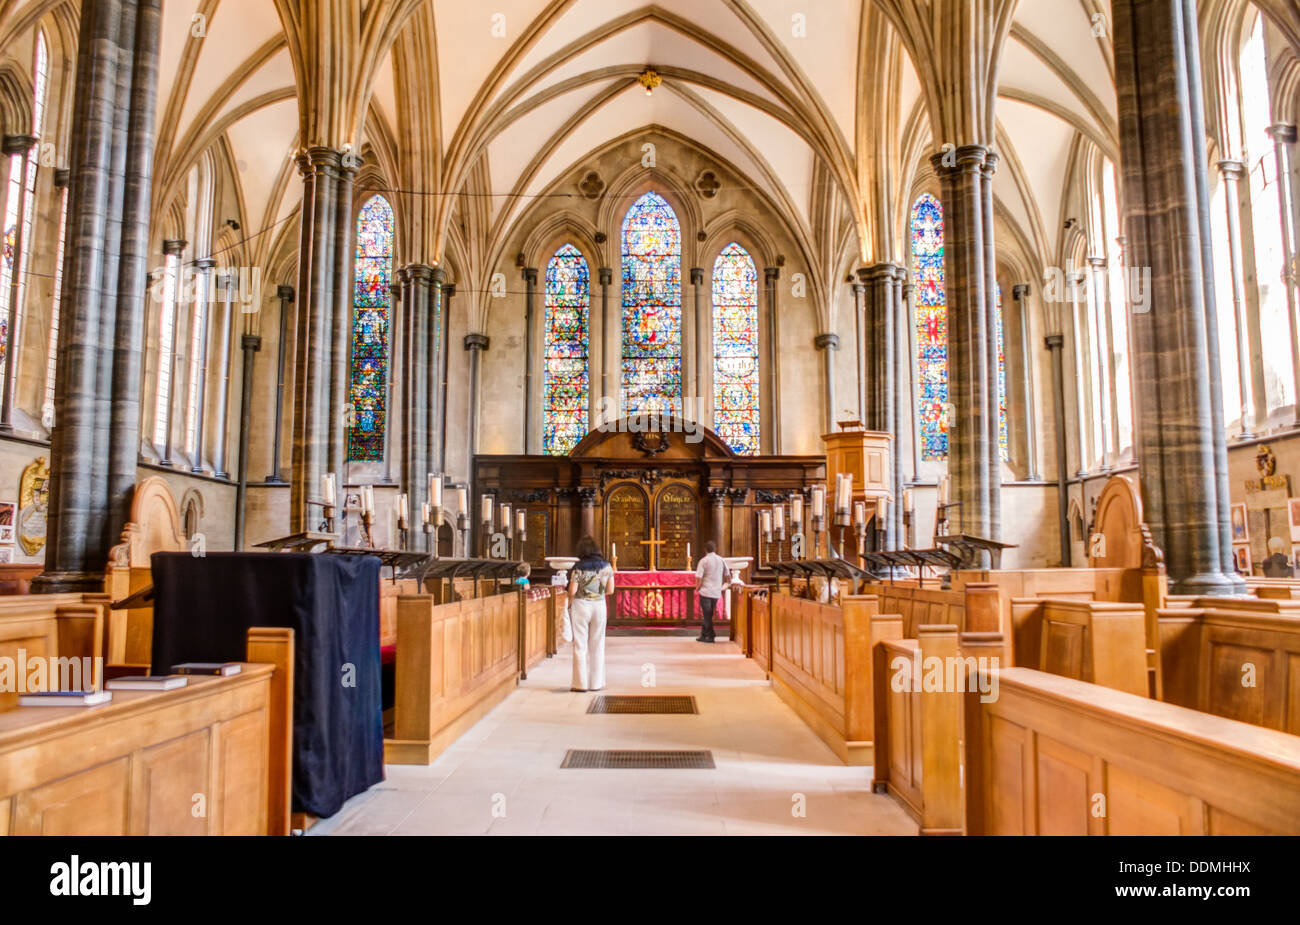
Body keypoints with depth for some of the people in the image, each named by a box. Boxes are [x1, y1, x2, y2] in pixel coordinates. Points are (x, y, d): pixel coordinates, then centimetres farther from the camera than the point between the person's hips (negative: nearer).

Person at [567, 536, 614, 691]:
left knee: (580, 645, 4)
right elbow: (610, 590, 3)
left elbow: (572, 591, -12)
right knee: (597, 645, 11)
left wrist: (570, 602, 8)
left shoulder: (578, 567, -9)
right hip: (600, 605, 3)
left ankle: (581, 684, 7)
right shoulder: (606, 566, 1)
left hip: (580, 605, -3)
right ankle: (596, 682, 15)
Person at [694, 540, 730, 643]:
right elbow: (728, 577, 10)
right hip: (717, 592, 5)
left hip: (706, 591, -5)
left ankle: (710, 636, 5)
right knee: (708, 615, 15)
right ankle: (703, 635, 21)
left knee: (707, 615, 3)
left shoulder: (703, 561, -10)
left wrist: (697, 588, 1)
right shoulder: (721, 560, 4)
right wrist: (721, 585, 23)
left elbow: (699, 578, -15)